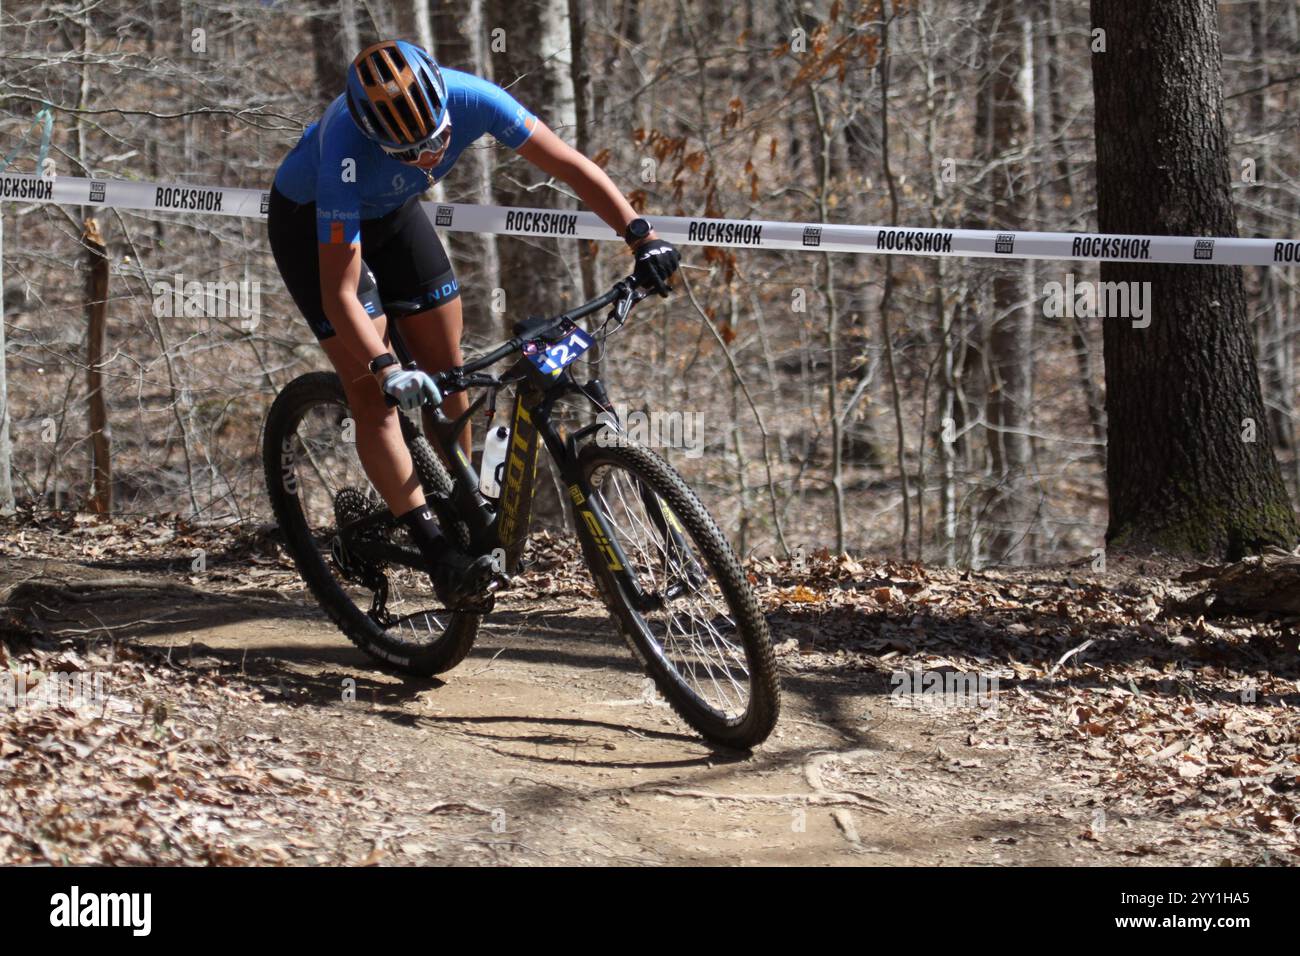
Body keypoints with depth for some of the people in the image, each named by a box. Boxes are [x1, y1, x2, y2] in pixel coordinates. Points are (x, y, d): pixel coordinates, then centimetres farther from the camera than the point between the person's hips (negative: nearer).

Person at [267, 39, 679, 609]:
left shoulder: (470, 99, -32)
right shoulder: (348, 153, -43)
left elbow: (571, 166, -26)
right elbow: (340, 294, -41)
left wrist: (642, 237, -35)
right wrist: (386, 370, -54)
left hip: (391, 211, 5)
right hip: (311, 222, -5)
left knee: (446, 371, 3)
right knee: (373, 396, -14)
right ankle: (436, 551, -15)